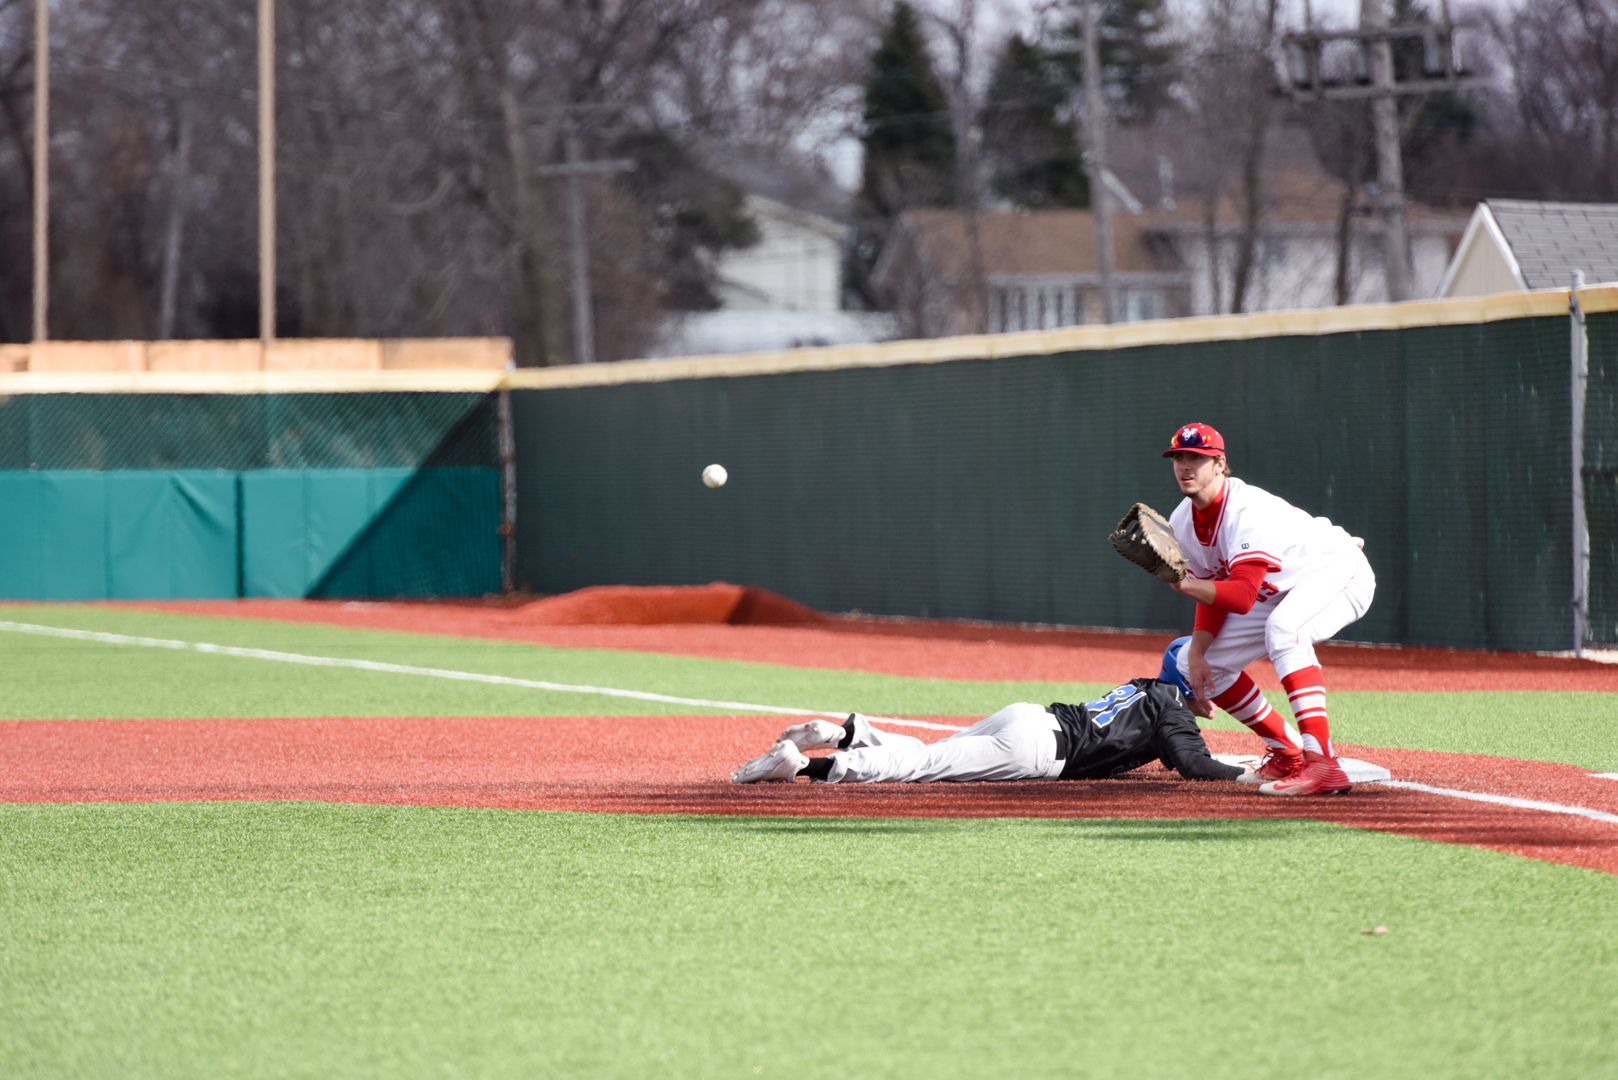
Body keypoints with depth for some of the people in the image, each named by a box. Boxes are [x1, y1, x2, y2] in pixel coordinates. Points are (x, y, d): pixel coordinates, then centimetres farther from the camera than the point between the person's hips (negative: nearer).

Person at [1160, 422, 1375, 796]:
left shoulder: (1248, 511, -30)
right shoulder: (1181, 524, -4)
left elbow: (1241, 597, -38)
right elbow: (1214, 596, 4)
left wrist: (1182, 583, -44)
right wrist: (1197, 653, -10)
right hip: (1279, 594, 9)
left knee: (1283, 629, -41)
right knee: (1191, 662, 4)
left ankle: (1322, 765, -49)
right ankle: (1287, 754, 16)